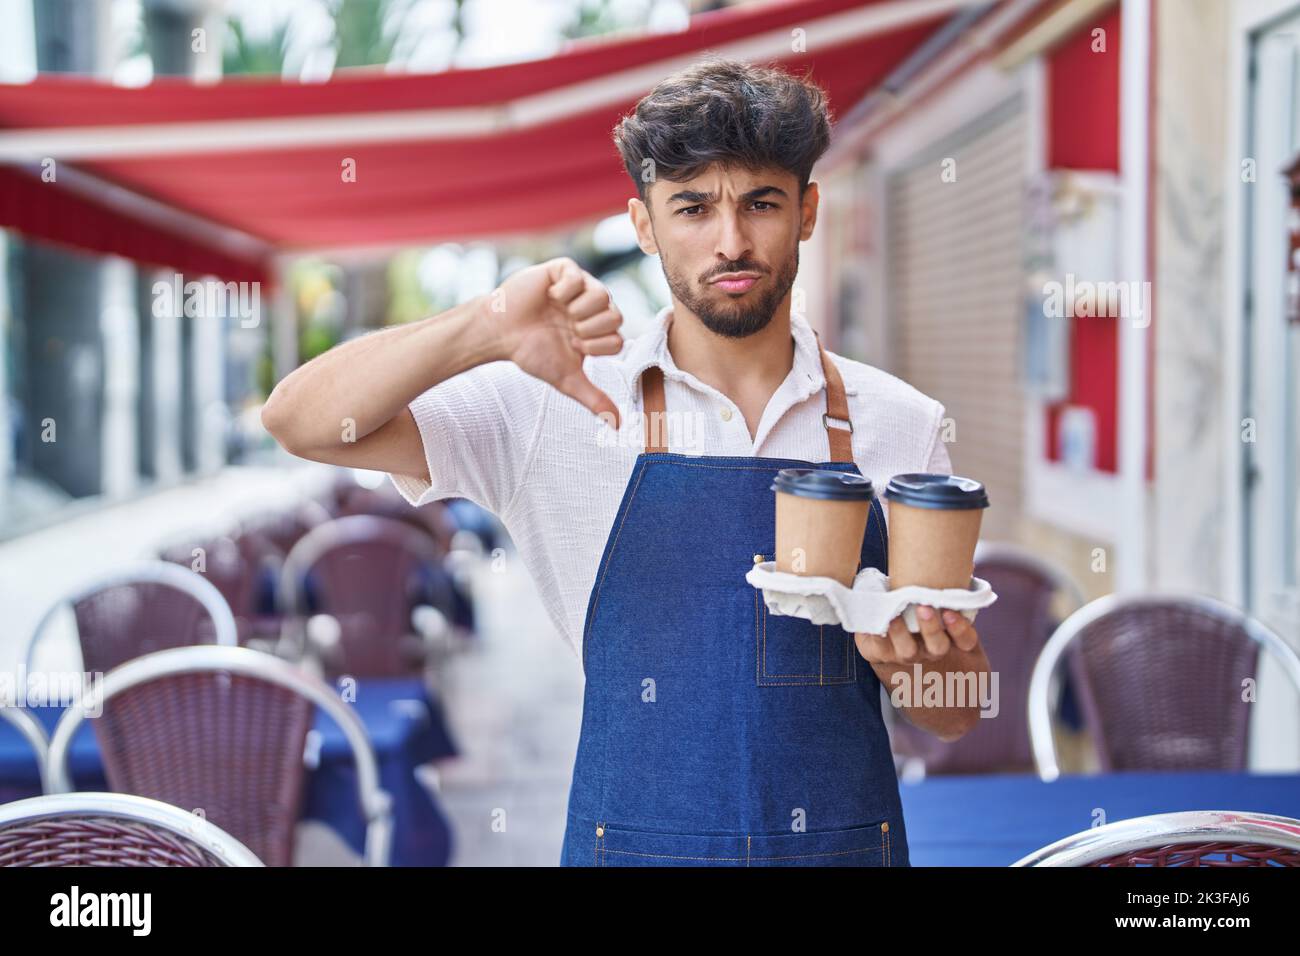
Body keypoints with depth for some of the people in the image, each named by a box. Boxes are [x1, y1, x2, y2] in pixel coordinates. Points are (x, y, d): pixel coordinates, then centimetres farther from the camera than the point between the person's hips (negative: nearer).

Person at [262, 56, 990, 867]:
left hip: (849, 843, 2)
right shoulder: (569, 406, -7)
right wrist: (488, 329, -29)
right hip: (633, 841, -1)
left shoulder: (901, 425, -1)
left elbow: (957, 716, 5)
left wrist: (919, 664, -18)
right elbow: (303, 420, -15)